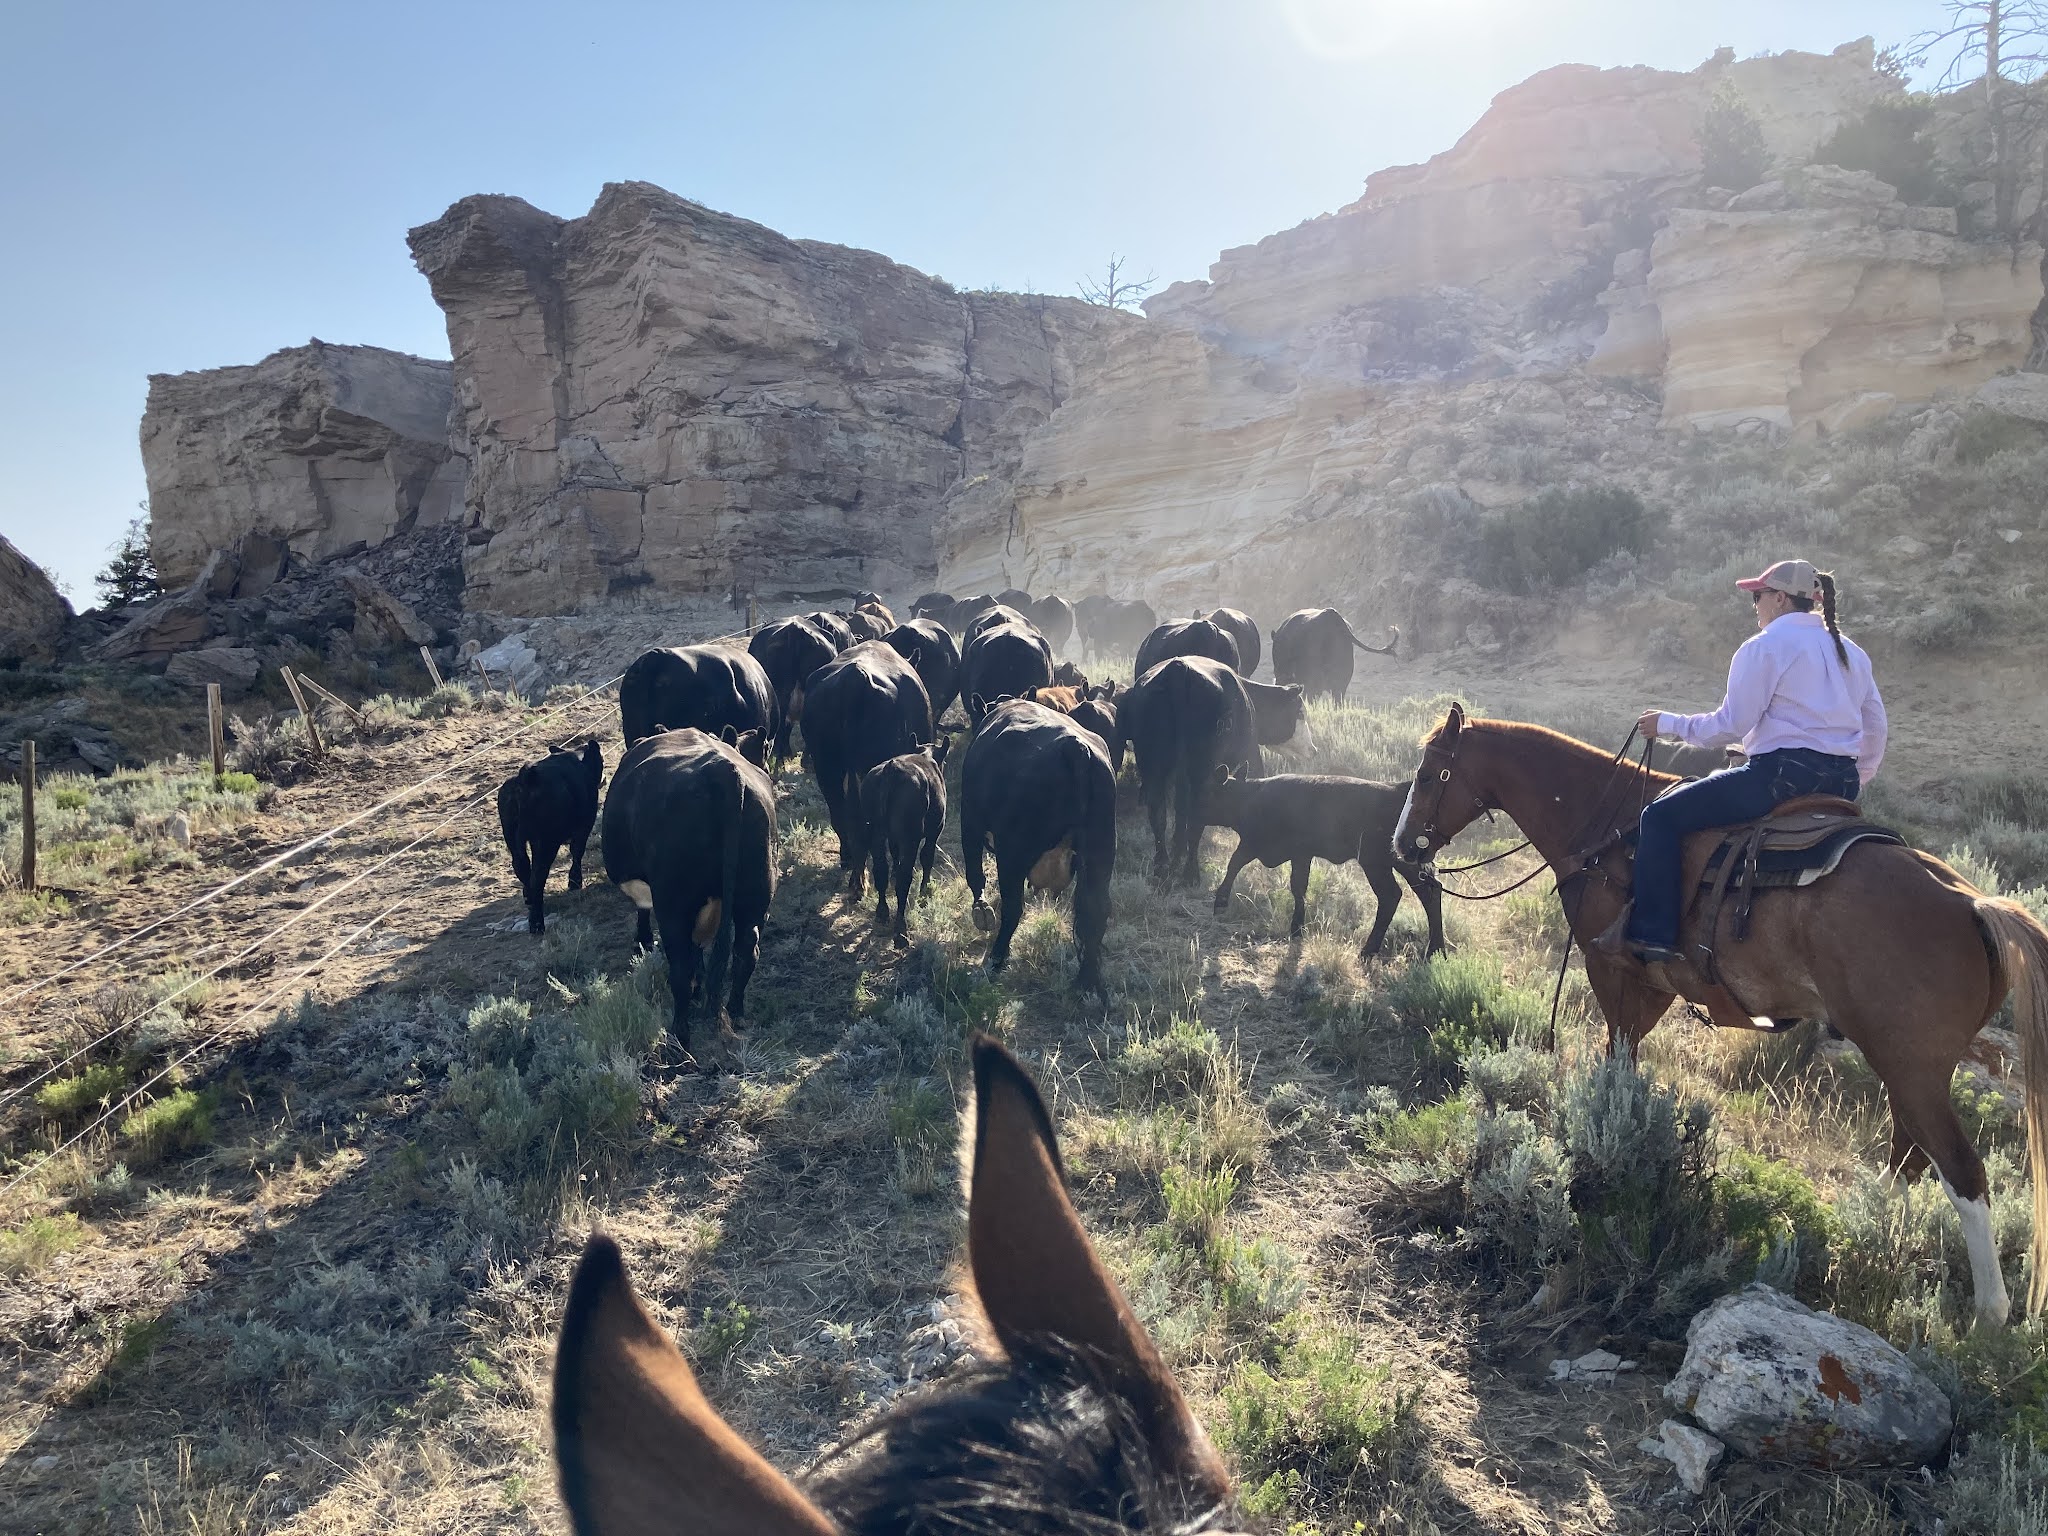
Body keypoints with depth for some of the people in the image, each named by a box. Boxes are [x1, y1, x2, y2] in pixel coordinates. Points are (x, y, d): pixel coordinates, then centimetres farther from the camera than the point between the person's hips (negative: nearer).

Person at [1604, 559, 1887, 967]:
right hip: (1842, 781, 9)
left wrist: (1668, 723, 1)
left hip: (1784, 772, -9)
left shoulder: (1764, 646, -5)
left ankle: (1652, 935, -16)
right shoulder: (1851, 651, 19)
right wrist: (1856, 782, 28)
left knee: (1662, 817, -7)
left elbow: (1731, 725, -11)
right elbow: (1876, 728, 19)